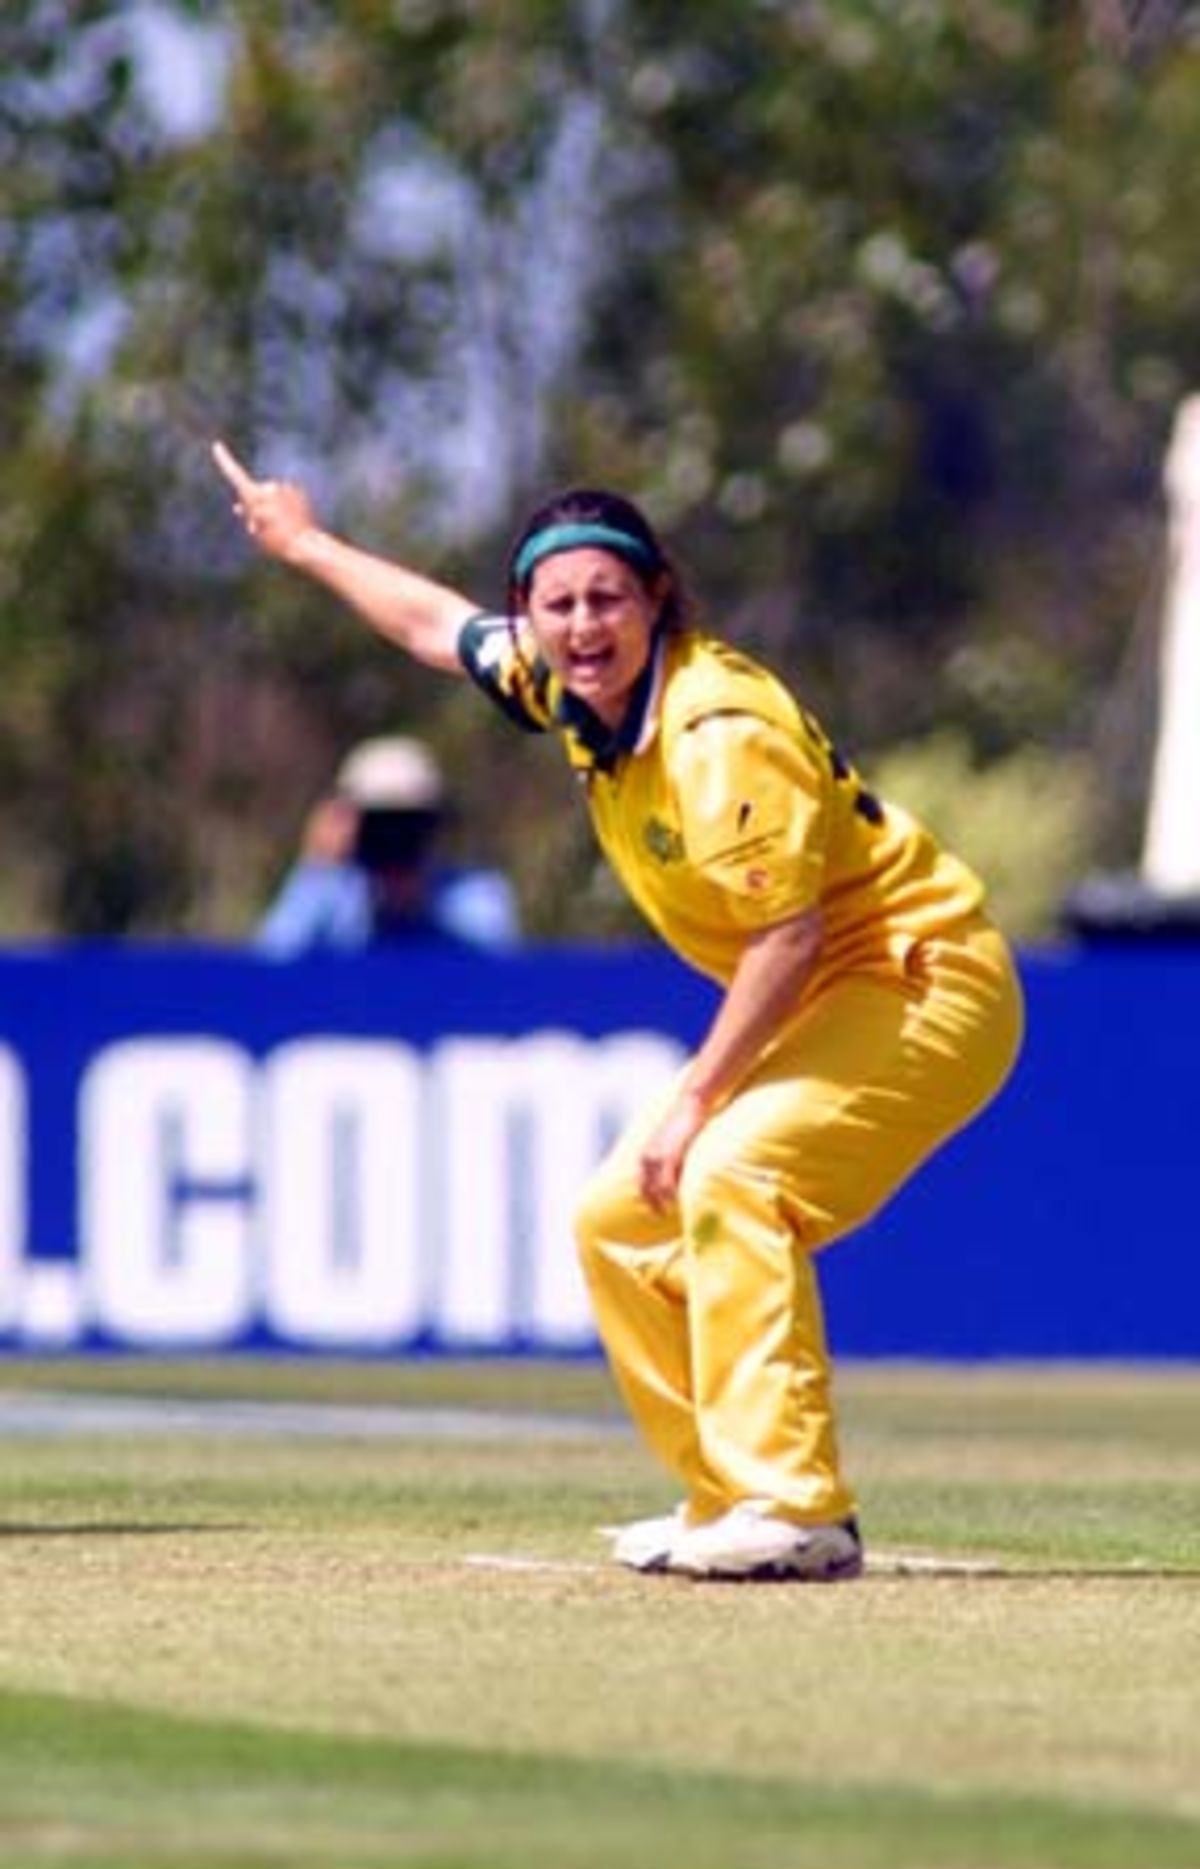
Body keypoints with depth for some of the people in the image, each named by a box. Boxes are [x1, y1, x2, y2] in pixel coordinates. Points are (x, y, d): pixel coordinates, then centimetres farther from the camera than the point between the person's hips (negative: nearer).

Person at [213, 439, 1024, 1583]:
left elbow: (788, 933, -27)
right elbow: (437, 623, 23)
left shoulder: (719, 728, -24)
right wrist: (305, 545, 35)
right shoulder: (572, 688, 3)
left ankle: (797, 1511, -34)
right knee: (619, 1220, 12)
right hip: (815, 1012, 10)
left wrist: (694, 1102, -24)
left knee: (727, 1178, -30)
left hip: (926, 984, -10)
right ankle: (724, 1499, 17)